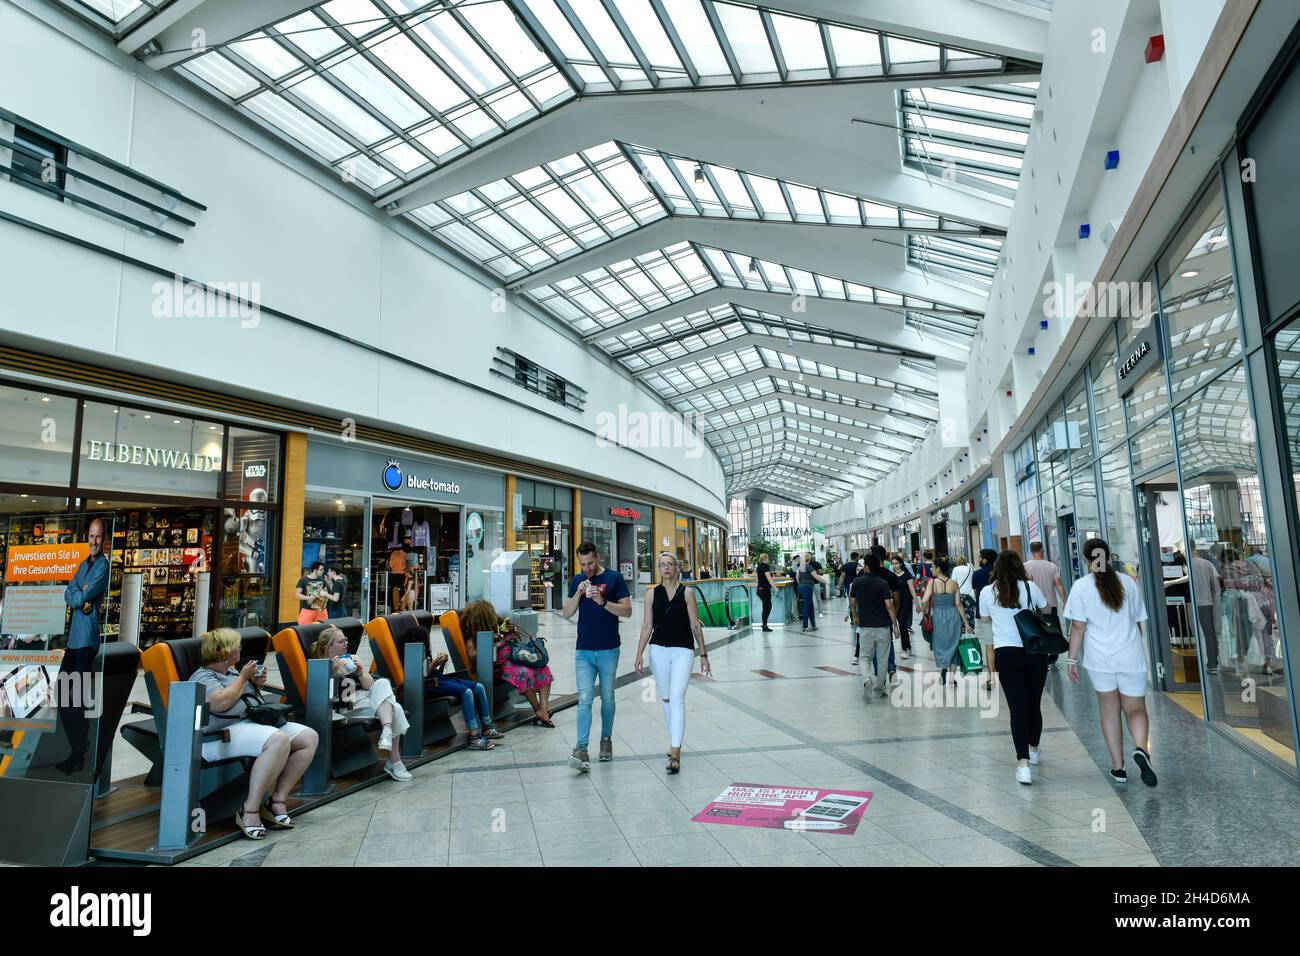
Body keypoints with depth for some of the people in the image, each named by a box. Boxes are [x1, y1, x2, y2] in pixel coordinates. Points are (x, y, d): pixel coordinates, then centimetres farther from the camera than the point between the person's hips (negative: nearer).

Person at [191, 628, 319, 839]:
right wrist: (243, 677, -7)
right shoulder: (202, 677, -2)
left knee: (309, 737, -9)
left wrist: (256, 683, 14)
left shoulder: (231, 671, 24)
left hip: (255, 722, 10)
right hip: (225, 733, -9)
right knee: (278, 740, -37)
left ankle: (277, 801, -9)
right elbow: (221, 702, -21)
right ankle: (250, 811, -28)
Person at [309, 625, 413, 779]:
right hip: (348, 708, -5)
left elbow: (370, 686, 11)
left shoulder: (352, 659, 19)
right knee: (395, 709, -30)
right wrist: (334, 672, -21)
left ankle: (387, 732, -46)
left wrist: (360, 672, -8)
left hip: (370, 699, 5)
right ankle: (394, 762, -33)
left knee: (382, 683, -31)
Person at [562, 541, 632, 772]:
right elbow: (567, 613, 6)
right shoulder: (577, 580, 8)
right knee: (584, 699, -6)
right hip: (583, 651, 2)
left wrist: (602, 601, -21)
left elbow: (627, 611, -8)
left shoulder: (614, 578, -4)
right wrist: (578, 594, -11)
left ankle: (606, 739, 28)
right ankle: (582, 749, -8)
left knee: (607, 698, 11)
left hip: (608, 650, -2)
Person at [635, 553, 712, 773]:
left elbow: (695, 625, 1)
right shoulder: (652, 594, 5)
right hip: (658, 650, 3)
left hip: (683, 651, -3)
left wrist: (703, 654, 1)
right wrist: (639, 654, 1)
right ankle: (674, 742, 32)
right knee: (666, 699, 13)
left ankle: (675, 755, -15)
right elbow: (647, 626, 6)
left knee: (677, 698, -13)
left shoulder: (687, 592, -1)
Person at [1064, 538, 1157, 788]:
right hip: (1131, 656, 2)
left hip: (1099, 657, -1)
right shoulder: (1128, 583, 3)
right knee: (1135, 708, 10)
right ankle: (1141, 748, -18)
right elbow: (1138, 622, 10)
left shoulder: (1081, 586, -7)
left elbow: (1078, 627, -9)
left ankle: (1118, 768, 14)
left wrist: (1072, 659, -2)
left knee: (1109, 709, 11)